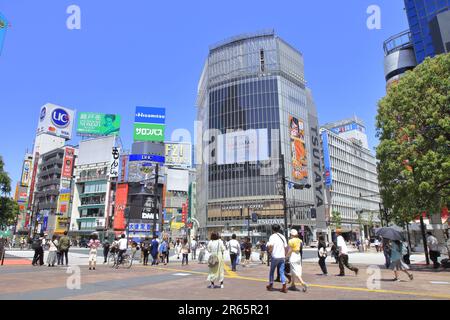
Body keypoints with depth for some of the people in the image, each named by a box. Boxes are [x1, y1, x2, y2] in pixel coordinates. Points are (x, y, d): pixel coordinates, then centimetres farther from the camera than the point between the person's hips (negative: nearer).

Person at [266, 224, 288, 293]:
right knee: (282, 272, 7)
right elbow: (286, 247, 11)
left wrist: (270, 251, -2)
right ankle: (284, 287, -1)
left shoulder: (272, 236, -7)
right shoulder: (282, 237, 10)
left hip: (275, 257, -4)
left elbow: (271, 245, -20)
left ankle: (270, 285, 21)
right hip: (282, 257, 4)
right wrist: (284, 255, 18)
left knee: (272, 271, 12)